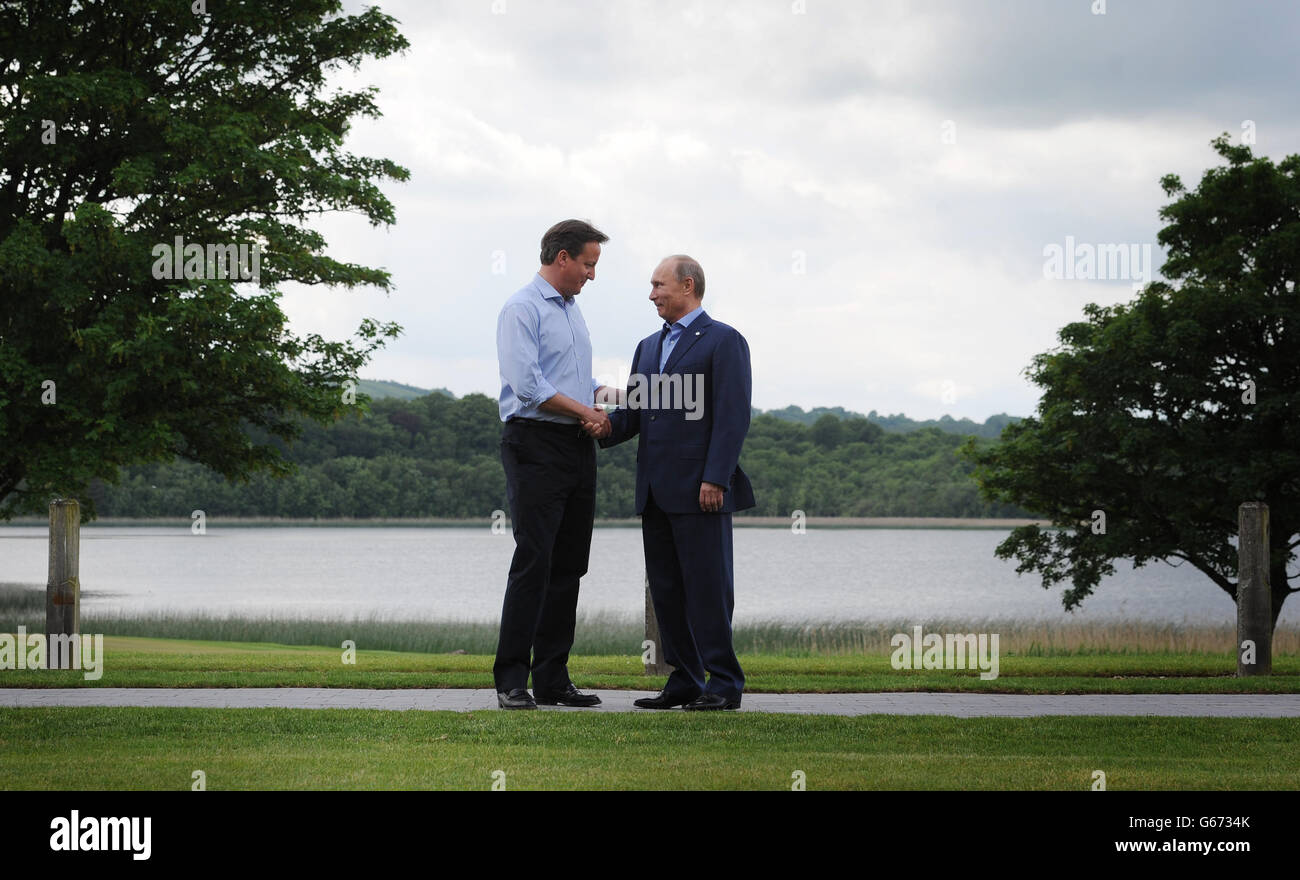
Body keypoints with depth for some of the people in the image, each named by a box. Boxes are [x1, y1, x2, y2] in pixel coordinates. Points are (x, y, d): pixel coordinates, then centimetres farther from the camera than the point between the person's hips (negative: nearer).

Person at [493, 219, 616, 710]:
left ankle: (552, 678, 10)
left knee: (569, 564, 7)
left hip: (577, 447, 9)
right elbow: (527, 383, -17)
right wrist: (585, 411, -12)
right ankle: (511, 682, -10)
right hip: (536, 445, -9)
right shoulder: (523, 309, -8)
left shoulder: (572, 309, 21)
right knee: (533, 560, -12)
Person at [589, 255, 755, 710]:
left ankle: (724, 684, -3)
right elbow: (635, 411, 17)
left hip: (699, 490, -8)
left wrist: (715, 480, -18)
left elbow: (732, 416, -10)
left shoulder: (722, 341, -3)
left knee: (708, 587, -7)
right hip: (656, 492, 8)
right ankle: (685, 682, 13)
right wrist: (608, 427, -7)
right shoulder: (649, 347, 22)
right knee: (666, 588, 8)